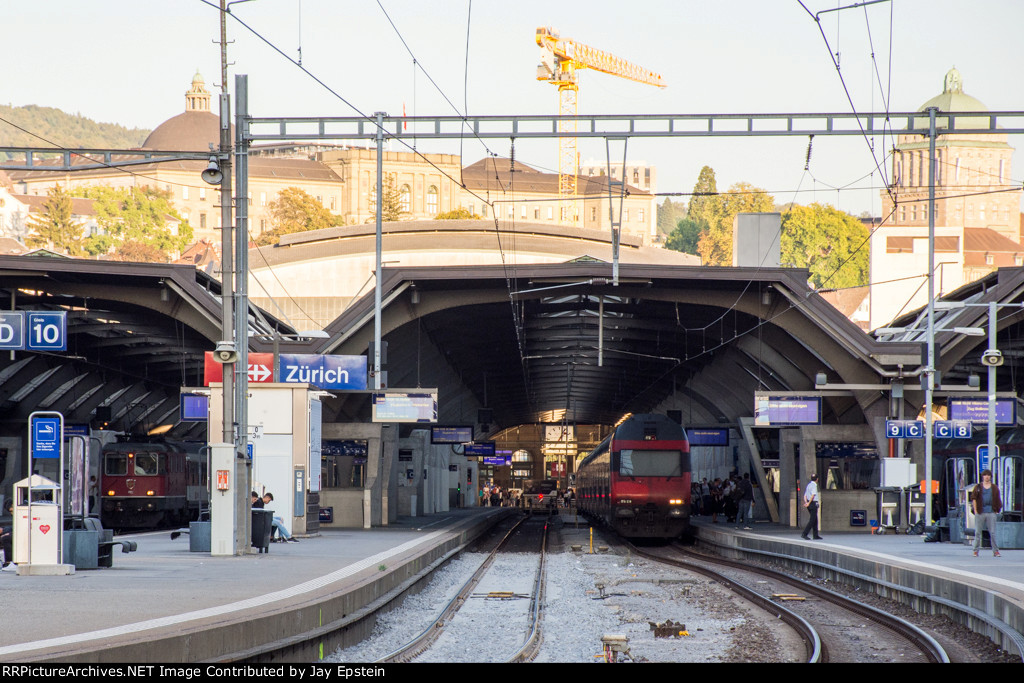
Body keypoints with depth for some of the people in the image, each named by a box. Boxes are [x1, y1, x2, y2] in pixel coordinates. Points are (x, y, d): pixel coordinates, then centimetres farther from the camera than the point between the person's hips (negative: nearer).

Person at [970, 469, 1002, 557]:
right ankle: (976, 551, 7)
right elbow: (973, 498, 4)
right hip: (980, 513, 0)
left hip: (991, 513, 0)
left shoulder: (994, 488, 11)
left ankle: (995, 551, 1)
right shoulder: (978, 487, 7)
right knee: (977, 532, 1)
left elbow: (998, 501, 13)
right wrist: (975, 510, -4)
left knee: (992, 533, -3)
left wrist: (997, 510, 4)